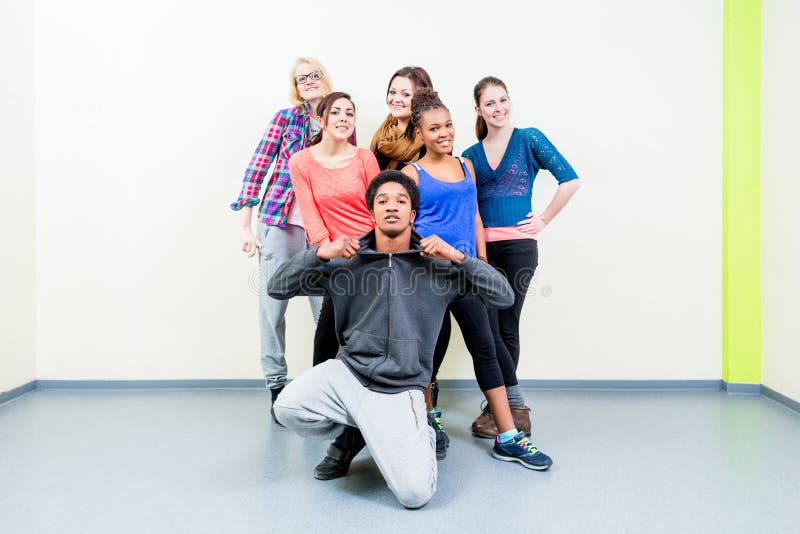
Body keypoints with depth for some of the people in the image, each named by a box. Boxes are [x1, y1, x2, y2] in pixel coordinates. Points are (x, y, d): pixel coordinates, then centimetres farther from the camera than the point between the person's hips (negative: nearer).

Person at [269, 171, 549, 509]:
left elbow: (503, 297, -2)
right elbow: (278, 289, 2)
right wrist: (319, 254, -14)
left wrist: (458, 257, -13)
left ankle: (418, 438, 20)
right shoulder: (346, 262, 0)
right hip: (348, 372, 2)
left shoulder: (438, 266, 0)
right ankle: (350, 432, 8)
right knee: (287, 408, -26)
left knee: (415, 493, -17)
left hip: (399, 390, -2)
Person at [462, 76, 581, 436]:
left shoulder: (529, 139, 4)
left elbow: (570, 180, -2)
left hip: (517, 245, -3)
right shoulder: (470, 155, 13)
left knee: (507, 327, 2)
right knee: (486, 328, 0)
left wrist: (543, 220, -3)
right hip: (480, 246, 3)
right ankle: (510, 403, 13)